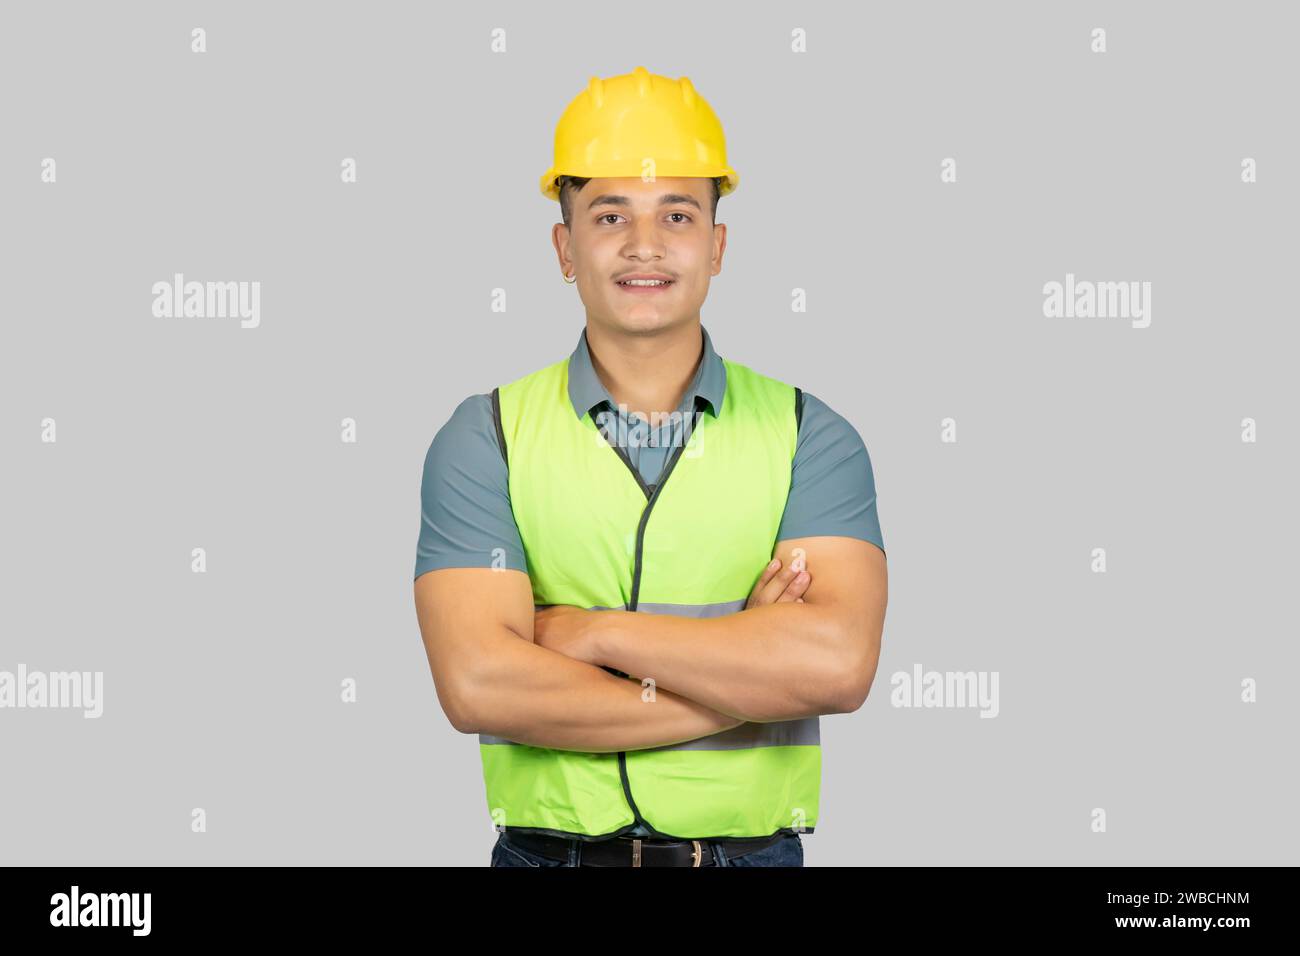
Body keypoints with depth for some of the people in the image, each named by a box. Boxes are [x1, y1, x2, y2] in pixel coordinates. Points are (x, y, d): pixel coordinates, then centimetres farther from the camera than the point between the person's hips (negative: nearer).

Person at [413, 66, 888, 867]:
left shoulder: (810, 436, -2)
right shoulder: (486, 438, -3)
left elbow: (837, 662, -17)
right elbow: (478, 683, -17)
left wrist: (595, 632, -16)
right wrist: (746, 677, -16)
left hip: (755, 848, 1)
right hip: (548, 848, 0)